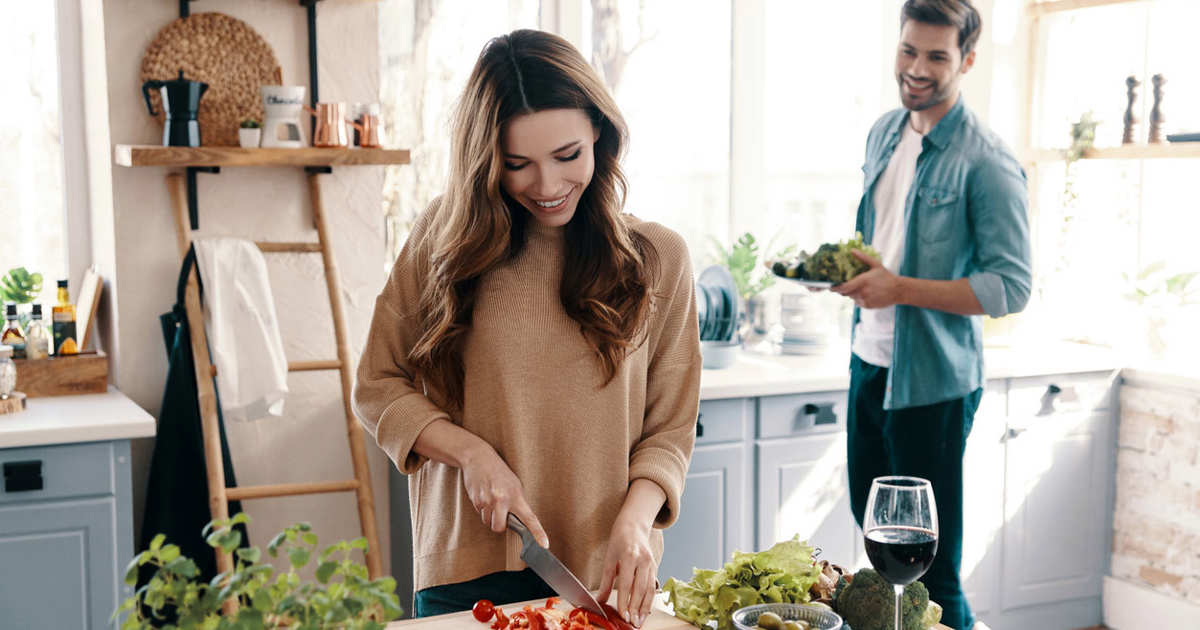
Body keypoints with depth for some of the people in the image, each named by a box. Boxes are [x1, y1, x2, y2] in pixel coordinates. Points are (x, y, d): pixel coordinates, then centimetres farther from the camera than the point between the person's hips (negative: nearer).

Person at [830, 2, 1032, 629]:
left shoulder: (987, 163, -16)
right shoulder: (884, 132, 7)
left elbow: (1011, 287, -18)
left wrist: (901, 289, -24)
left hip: (932, 379, -7)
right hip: (869, 360, 8)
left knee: (929, 563, 1)